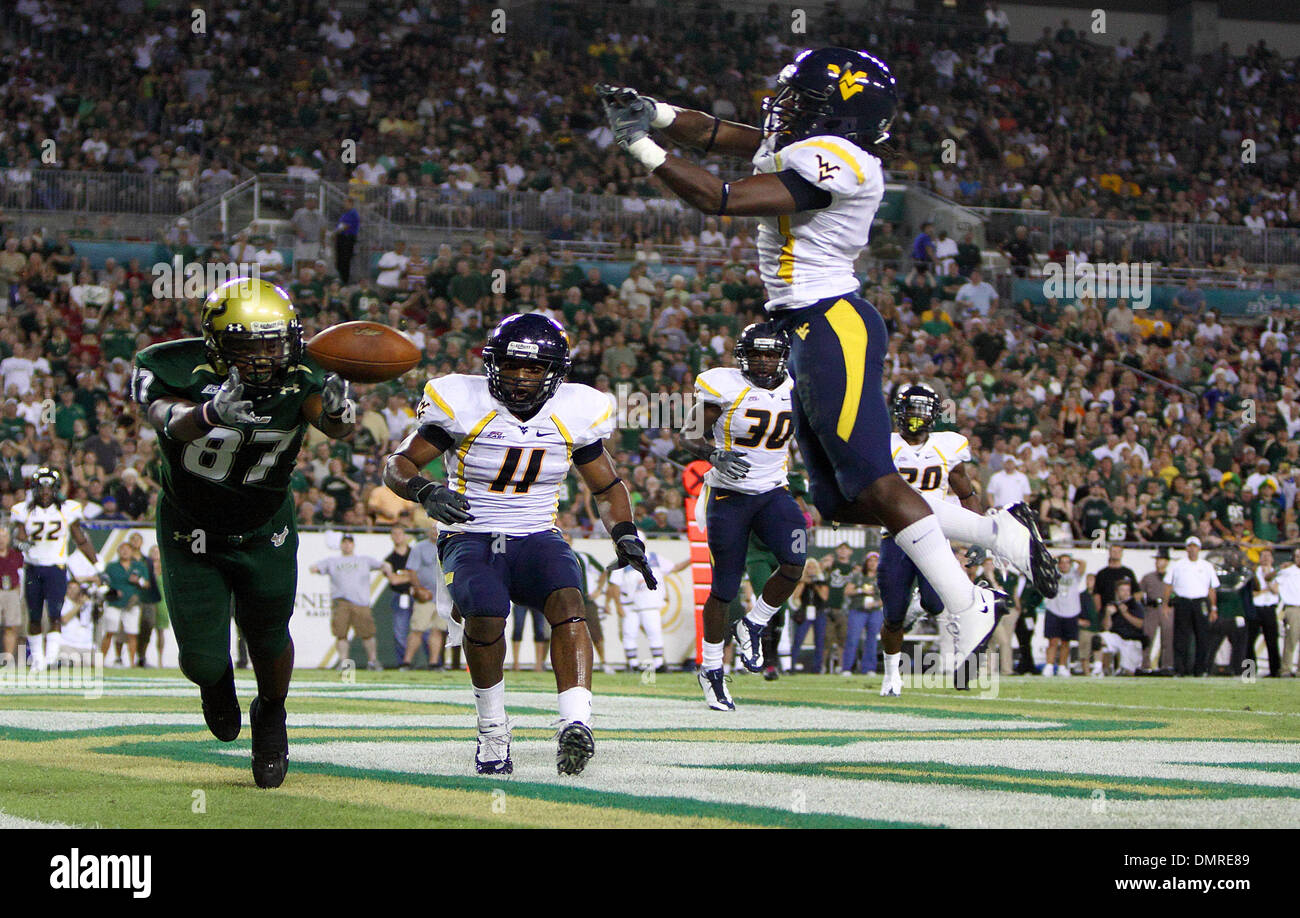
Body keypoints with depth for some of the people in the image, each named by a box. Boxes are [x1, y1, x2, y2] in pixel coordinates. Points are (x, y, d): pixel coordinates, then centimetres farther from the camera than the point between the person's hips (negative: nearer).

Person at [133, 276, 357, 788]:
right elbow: (171, 423, -45)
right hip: (191, 534, -1)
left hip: (266, 534, 2)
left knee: (269, 639, 9)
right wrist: (208, 414, -68)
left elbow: (337, 428, -34)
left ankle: (271, 716, 44)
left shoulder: (299, 377, -20)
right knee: (202, 660, -3)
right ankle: (216, 680, 37)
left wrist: (339, 412, -59)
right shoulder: (177, 368, -27)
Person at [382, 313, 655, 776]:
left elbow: (608, 487, 17)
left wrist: (625, 534, -1)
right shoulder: (461, 405, -6)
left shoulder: (575, 414, 3)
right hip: (471, 539, -2)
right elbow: (397, 465, -2)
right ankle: (493, 733, -12)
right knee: (486, 611, -33)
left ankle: (575, 725, -46)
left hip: (537, 539, 2)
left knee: (566, 599, -31)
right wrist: (425, 491, -24)